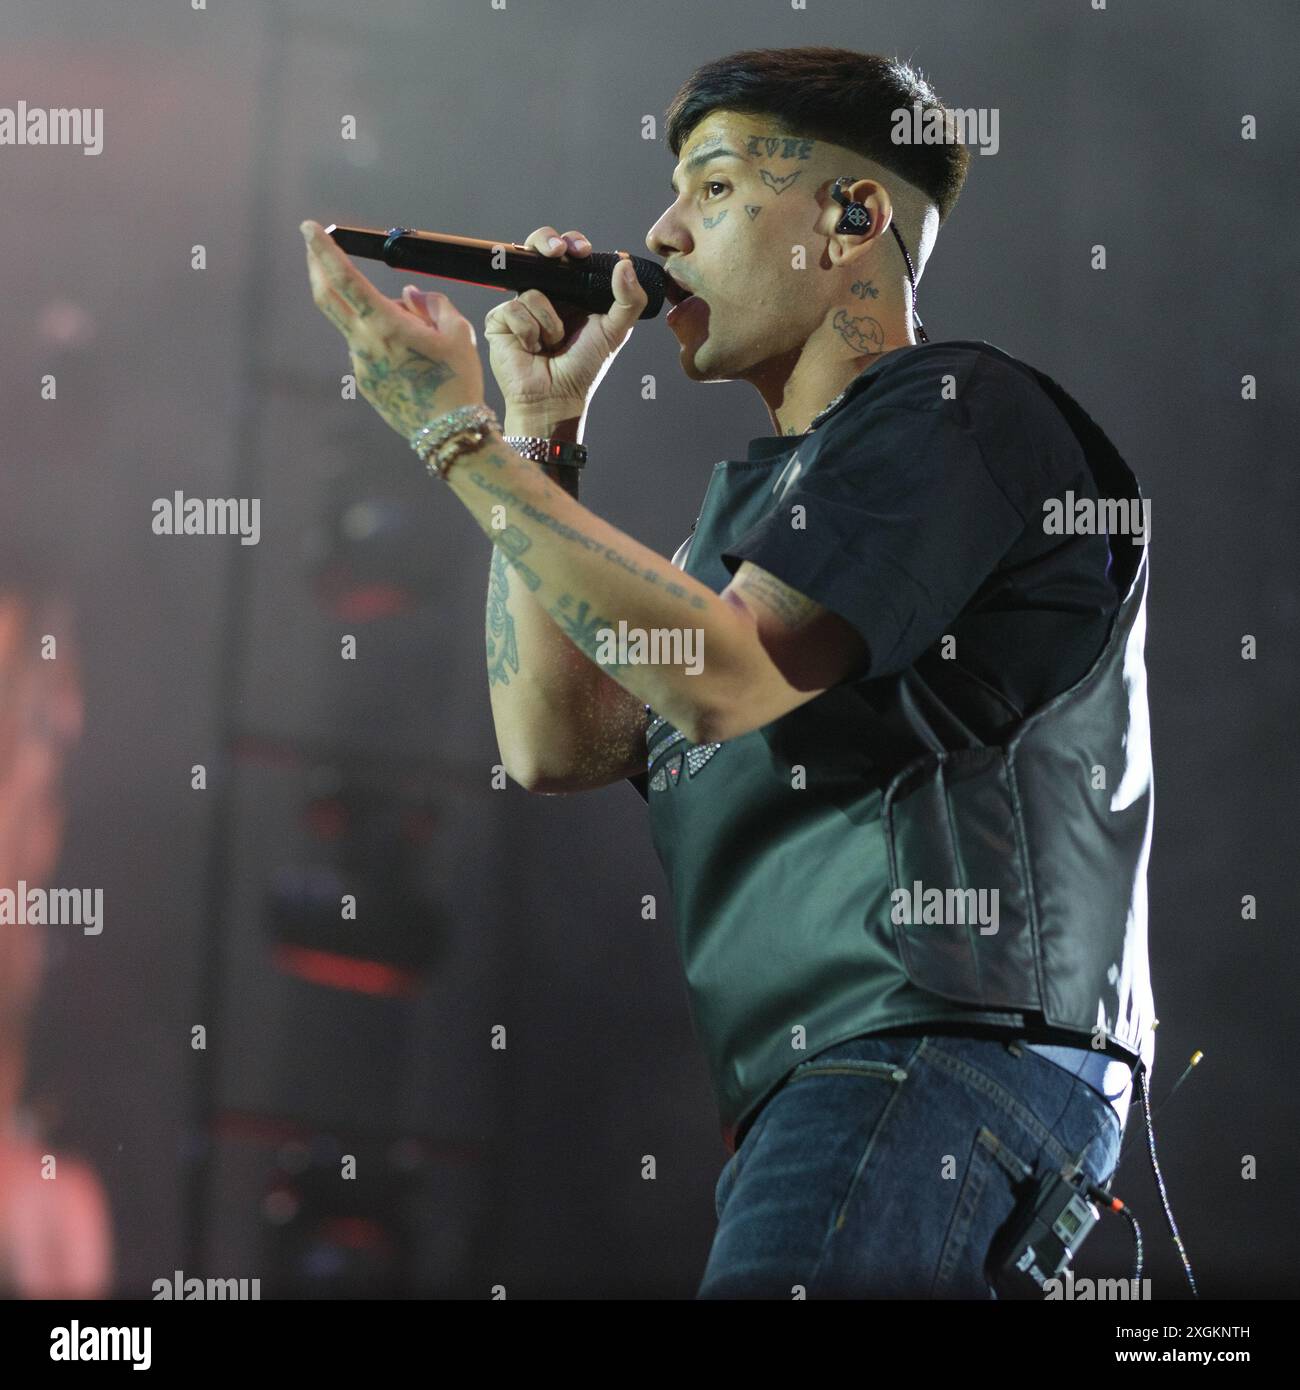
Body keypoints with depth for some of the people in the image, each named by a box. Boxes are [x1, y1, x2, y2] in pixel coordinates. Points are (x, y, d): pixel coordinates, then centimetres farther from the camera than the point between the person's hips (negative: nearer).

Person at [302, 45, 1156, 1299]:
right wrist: (537, 430, 16)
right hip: (805, 1092, 9)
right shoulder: (755, 495, 25)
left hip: (945, 1044, -9)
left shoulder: (958, 412, -3)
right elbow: (556, 744, 17)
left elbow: (727, 681, -15)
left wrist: (455, 431, -10)